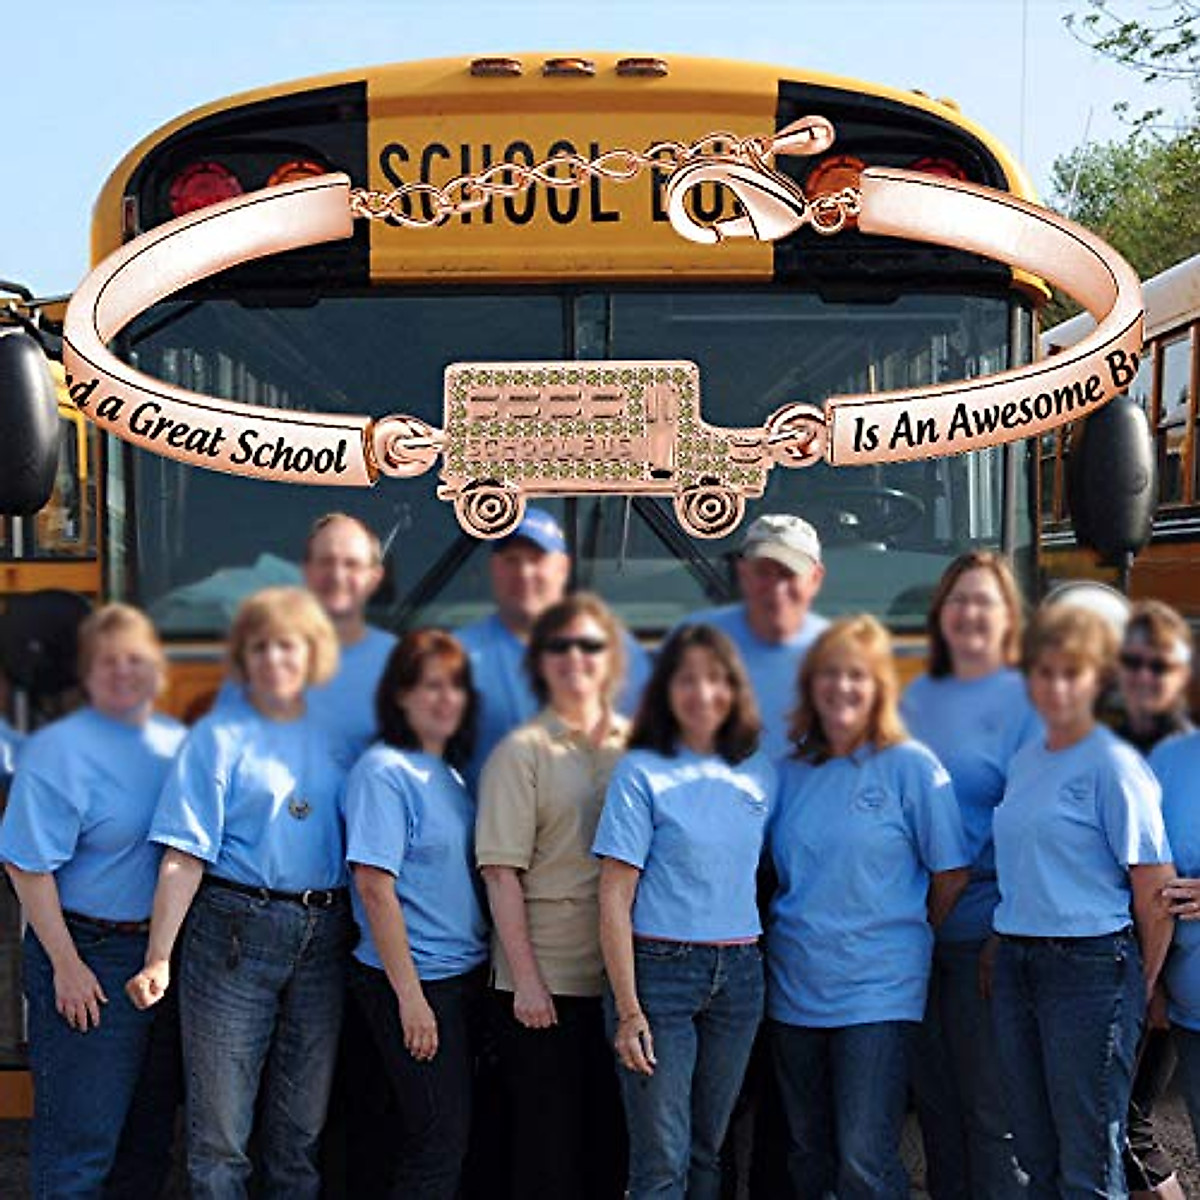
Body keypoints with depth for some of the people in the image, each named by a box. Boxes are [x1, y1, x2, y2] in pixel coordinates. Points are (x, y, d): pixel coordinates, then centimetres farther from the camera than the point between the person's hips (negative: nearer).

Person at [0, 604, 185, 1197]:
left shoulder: (178, 743, 7)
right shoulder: (57, 749, -11)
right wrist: (66, 965, -16)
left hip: (163, 951, 6)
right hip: (88, 955, -6)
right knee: (80, 1131, -1)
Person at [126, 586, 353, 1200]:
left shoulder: (331, 741, 11)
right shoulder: (219, 736, -1)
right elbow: (185, 857, -7)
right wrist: (158, 958, -14)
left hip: (322, 938, 4)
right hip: (235, 934, -4)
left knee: (302, 1126, 11)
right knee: (220, 1126, 0)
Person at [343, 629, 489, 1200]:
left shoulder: (450, 774, 11)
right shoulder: (383, 771, -13)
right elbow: (375, 887, -18)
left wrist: (484, 968, 9)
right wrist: (410, 995, -19)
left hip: (465, 976, 8)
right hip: (415, 980, -8)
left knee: (444, 1137, 13)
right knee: (440, 1141, -4)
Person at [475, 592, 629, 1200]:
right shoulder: (522, 751, -3)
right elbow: (502, 873, -8)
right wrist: (526, 979, -14)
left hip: (622, 977, 4)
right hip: (547, 979, -4)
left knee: (614, 1134, 11)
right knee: (548, 1142, 3)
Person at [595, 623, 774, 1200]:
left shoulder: (759, 773, 8)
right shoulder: (642, 772, -5)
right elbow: (615, 897, -8)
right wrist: (628, 1010, -12)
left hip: (739, 974, 5)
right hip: (660, 968, -4)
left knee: (708, 1151, 12)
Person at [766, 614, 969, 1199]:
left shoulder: (911, 766, -6)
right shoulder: (791, 770, 8)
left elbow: (952, 874, -3)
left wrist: (904, 935, 6)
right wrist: (801, 934, 11)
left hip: (877, 988, -5)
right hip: (794, 984, 5)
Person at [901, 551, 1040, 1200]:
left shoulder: (1027, 699, -5)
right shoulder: (915, 696, 13)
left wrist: (1010, 933, -14)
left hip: (981, 928, -6)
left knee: (988, 1099, 0)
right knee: (932, 1092, 13)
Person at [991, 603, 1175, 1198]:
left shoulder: (1114, 765, -10)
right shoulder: (1024, 760, 13)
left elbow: (1156, 891, -9)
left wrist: (1140, 989, -1)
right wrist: (1006, 947, 14)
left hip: (1090, 969, -7)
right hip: (1016, 966, 7)